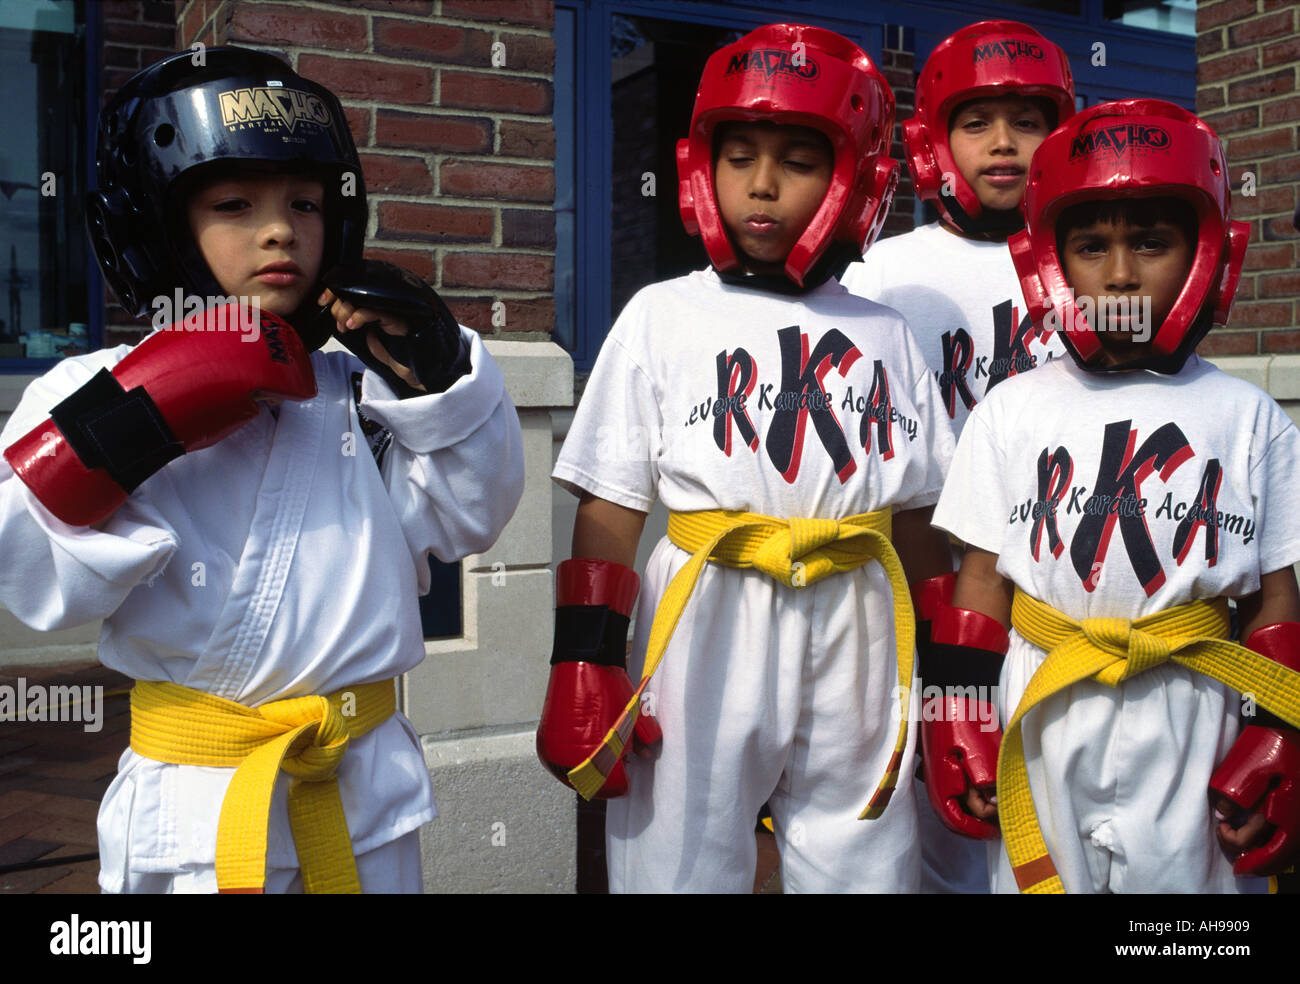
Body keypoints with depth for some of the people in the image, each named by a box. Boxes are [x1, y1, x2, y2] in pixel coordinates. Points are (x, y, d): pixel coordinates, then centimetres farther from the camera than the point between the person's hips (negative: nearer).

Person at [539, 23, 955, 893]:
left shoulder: (884, 335, 10)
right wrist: (585, 668, -6)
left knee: (862, 868, 11)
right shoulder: (664, 316, 3)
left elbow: (922, 523, 12)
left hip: (857, 632, 3)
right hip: (706, 626, -2)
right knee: (681, 866, 6)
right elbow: (609, 509, -1)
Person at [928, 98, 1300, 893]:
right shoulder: (1012, 413, 2)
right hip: (1042, 724, 0)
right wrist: (966, 726, -1)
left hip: (1192, 722, 0)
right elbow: (981, 583, 2)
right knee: (1042, 876, 8)